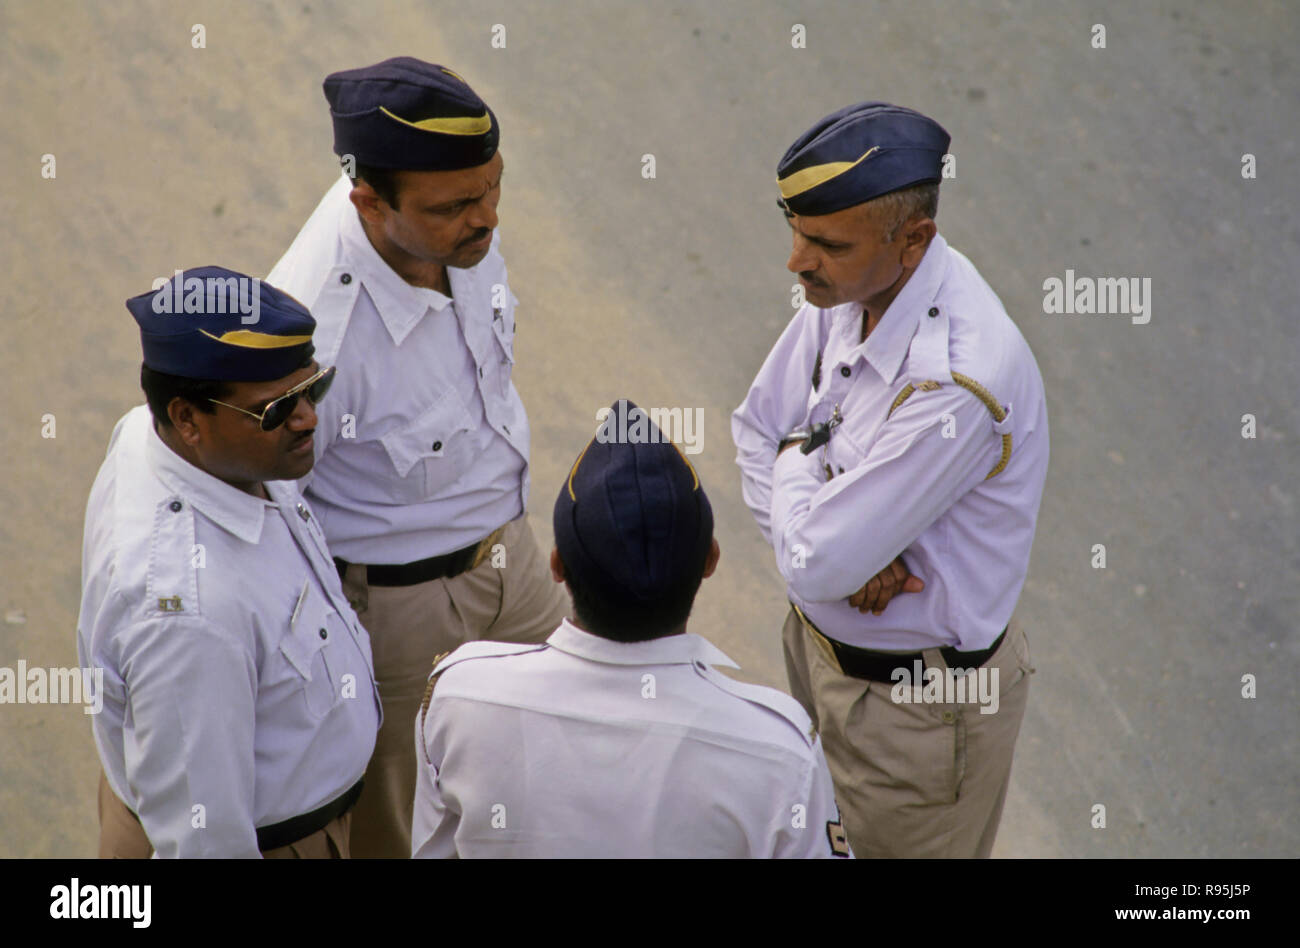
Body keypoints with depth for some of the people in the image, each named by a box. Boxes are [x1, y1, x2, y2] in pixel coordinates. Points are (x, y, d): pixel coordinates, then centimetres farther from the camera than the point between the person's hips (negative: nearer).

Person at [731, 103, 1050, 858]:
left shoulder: (958, 385, -36)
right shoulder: (849, 284, -10)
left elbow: (815, 565, -31)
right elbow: (756, 429, 1)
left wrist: (795, 463, -10)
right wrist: (844, 538, -17)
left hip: (916, 697, -7)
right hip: (818, 641, 8)